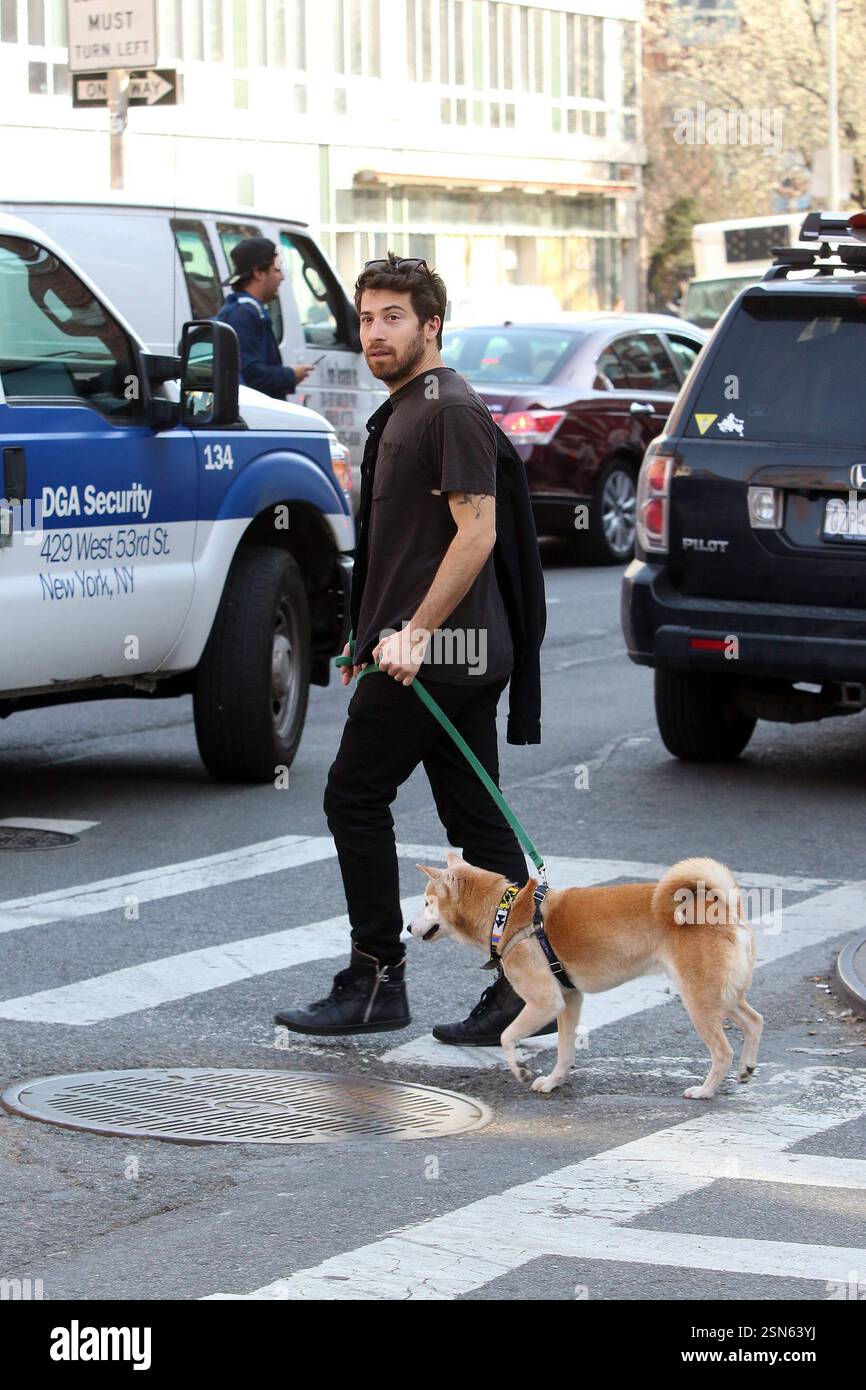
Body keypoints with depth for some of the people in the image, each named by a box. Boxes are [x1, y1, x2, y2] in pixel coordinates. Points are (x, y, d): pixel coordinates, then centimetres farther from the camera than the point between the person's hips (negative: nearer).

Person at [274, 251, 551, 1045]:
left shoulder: (451, 409, -12)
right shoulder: (404, 411, 19)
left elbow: (476, 531, -20)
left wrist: (414, 633, -22)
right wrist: (373, 636, 25)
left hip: (433, 652, -10)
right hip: (461, 653, 10)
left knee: (355, 797, -3)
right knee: (476, 815, 7)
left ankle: (376, 981, 3)